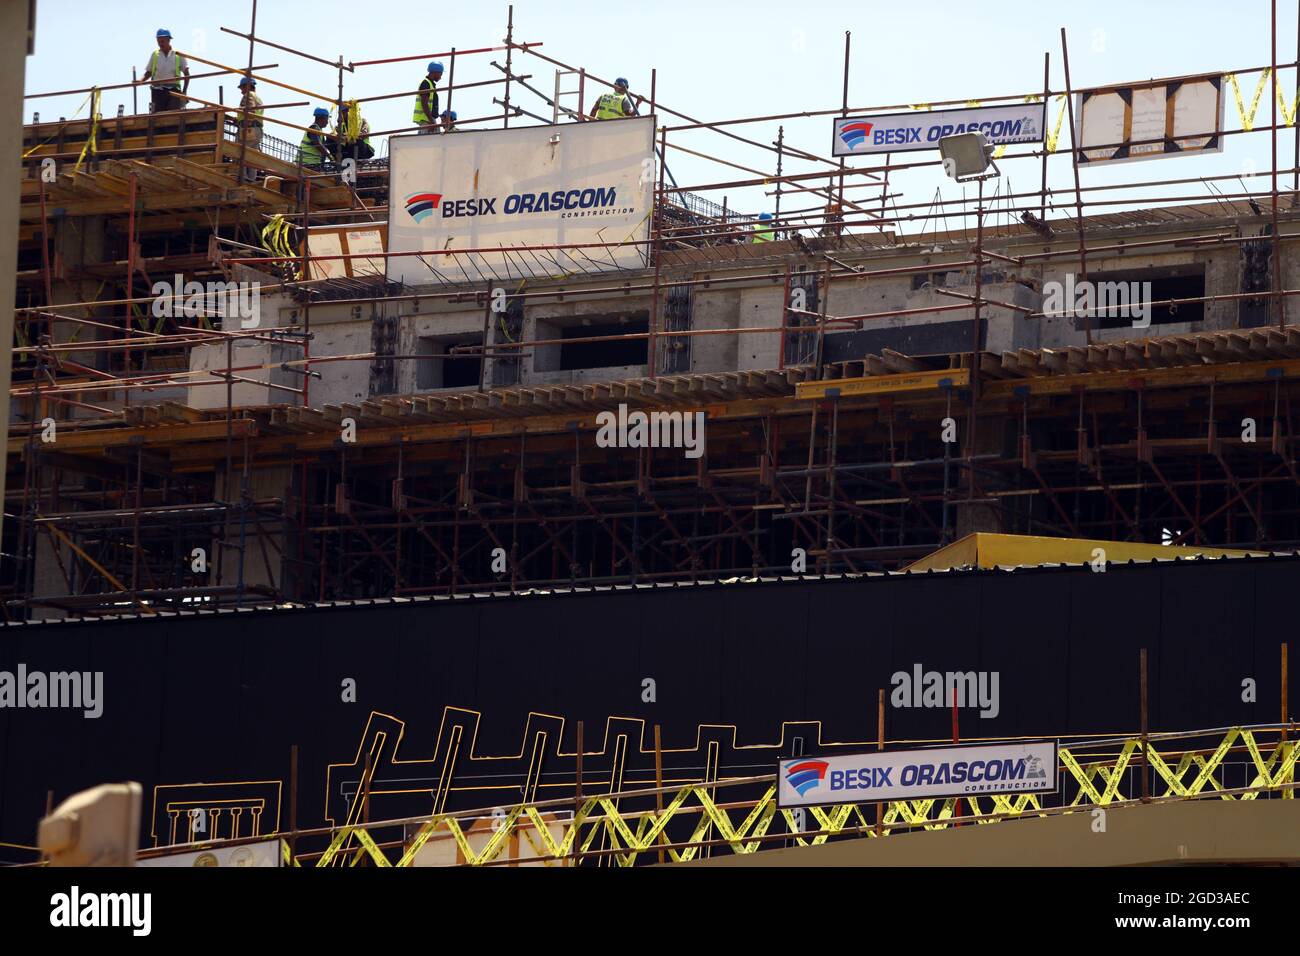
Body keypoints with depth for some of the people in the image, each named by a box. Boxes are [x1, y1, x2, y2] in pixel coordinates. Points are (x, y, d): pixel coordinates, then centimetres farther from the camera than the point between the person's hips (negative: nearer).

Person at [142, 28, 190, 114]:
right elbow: (148, 72, 15)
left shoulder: (178, 55, 4)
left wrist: (184, 92, -5)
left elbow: (186, 74, 5)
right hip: (158, 90, 2)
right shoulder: (155, 55, 10)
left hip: (173, 90, -2)